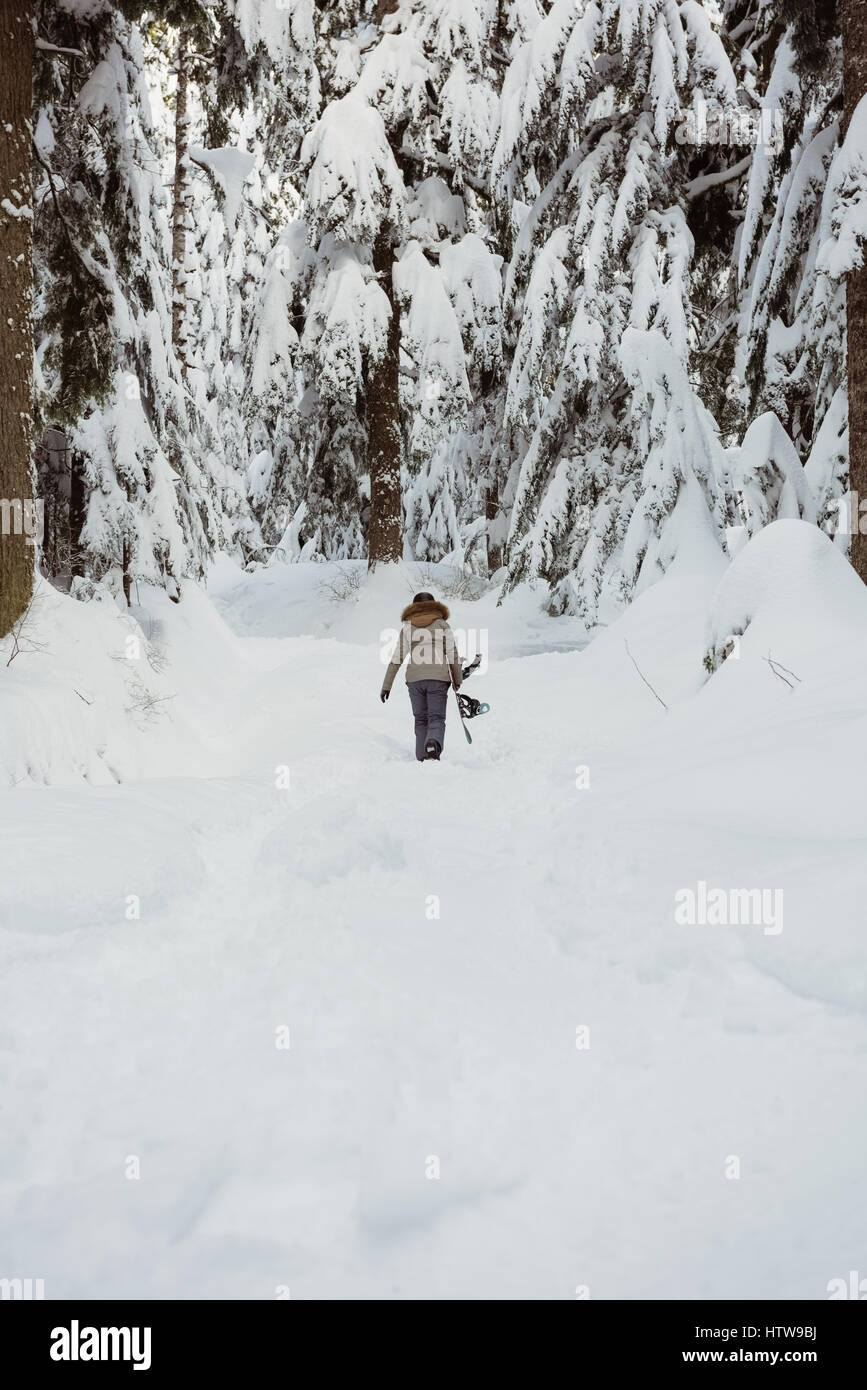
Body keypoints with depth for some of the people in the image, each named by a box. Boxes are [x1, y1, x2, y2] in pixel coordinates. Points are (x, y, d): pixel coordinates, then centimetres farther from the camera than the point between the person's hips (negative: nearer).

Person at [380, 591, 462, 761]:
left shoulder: (407, 627, 10)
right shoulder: (442, 625, 7)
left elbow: (397, 658, 6)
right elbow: (453, 655, 5)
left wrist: (386, 686, 9)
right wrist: (457, 681, 15)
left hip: (414, 679, 1)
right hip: (438, 678, -1)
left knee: (420, 720, 14)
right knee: (436, 719, 1)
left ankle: (422, 758, 7)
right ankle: (434, 743, -29)